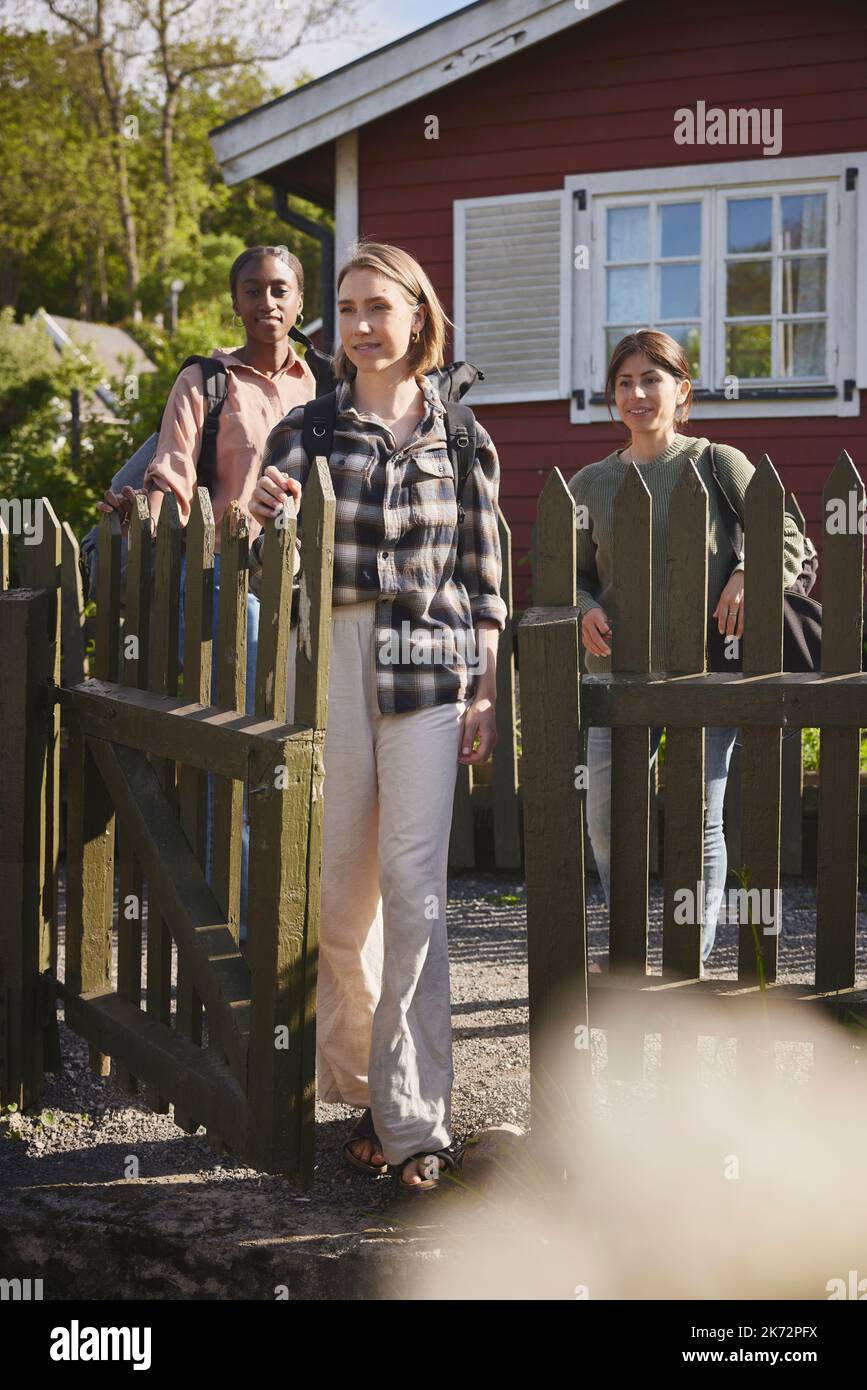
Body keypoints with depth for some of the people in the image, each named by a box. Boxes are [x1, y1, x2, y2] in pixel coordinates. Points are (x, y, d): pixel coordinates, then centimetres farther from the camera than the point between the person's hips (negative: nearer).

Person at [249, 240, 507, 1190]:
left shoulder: (459, 436, 8)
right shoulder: (309, 427, 7)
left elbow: (482, 576, 10)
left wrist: (485, 692, 3)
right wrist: (262, 511, -21)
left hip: (428, 668, -1)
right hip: (330, 658, 1)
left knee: (414, 886, -9)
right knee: (340, 889, 4)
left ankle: (414, 1117, -6)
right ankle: (360, 1088, 19)